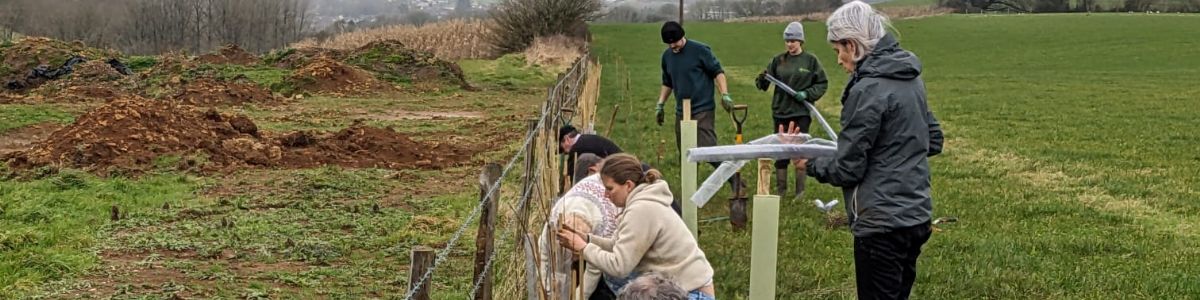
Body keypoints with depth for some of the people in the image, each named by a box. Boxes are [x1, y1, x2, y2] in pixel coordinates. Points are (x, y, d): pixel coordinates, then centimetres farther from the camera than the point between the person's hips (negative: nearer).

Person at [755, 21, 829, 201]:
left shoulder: (810, 60, -3)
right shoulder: (778, 61, 4)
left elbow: (822, 83, 2)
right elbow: (764, 85, 2)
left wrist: (807, 94, -13)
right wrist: (763, 79, -21)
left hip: (801, 113, -3)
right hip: (781, 112, 3)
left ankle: (800, 191, 10)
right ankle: (780, 189, 18)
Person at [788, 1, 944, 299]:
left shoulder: (867, 89, -18)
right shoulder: (910, 78, 8)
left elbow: (847, 169, -14)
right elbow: (933, 140, 19)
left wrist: (809, 163, 3)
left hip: (883, 223, -8)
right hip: (916, 215, 8)